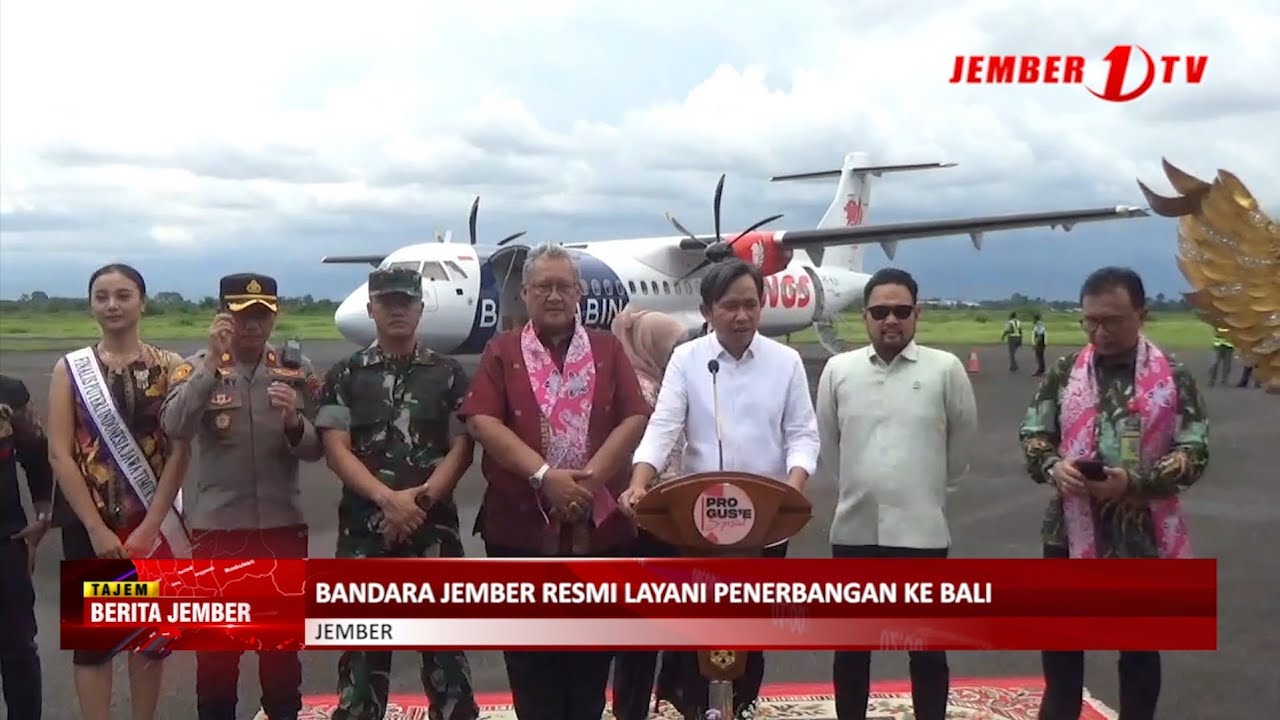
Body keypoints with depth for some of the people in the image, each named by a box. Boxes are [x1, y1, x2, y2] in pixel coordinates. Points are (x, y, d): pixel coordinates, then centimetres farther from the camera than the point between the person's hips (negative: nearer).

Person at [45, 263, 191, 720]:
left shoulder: (170, 367, -2)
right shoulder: (69, 368, 0)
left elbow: (180, 451, -6)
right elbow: (59, 453, -5)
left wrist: (150, 525, -13)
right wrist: (96, 528, -12)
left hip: (152, 519, 0)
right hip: (88, 520, 0)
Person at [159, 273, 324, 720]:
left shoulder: (297, 372, 1)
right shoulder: (198, 368, -3)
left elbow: (315, 450, -1)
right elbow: (174, 427, -21)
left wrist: (294, 421, -22)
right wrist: (212, 361, -27)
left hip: (283, 526, 2)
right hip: (216, 527, -1)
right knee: (215, 641, 8)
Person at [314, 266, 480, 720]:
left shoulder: (448, 373, 7)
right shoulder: (345, 375, 6)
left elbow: (461, 448, 1)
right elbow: (336, 450, -2)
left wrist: (419, 499, -13)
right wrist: (388, 498, -15)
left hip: (434, 524, 0)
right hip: (364, 525, 0)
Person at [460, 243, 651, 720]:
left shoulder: (608, 350, 8)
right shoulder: (501, 352, 5)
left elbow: (635, 420, -2)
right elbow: (482, 422, -7)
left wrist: (590, 478, -15)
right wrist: (545, 476, -17)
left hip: (600, 526, 1)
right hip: (520, 525, -1)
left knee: (592, 647, 9)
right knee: (529, 648, 6)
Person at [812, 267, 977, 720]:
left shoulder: (945, 369, -4)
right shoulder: (838, 370, 2)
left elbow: (964, 436, 8)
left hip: (922, 529, -2)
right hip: (854, 529, 2)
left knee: (927, 647, 9)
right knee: (851, 644, 13)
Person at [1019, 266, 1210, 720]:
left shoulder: (1173, 377, -6)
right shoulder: (1064, 373, 1)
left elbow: (1195, 452, -7)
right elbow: (1033, 433, 6)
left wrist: (1136, 482, -22)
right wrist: (1052, 466, -17)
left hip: (1144, 533, -2)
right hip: (1070, 528, 2)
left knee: (1139, 642, 13)